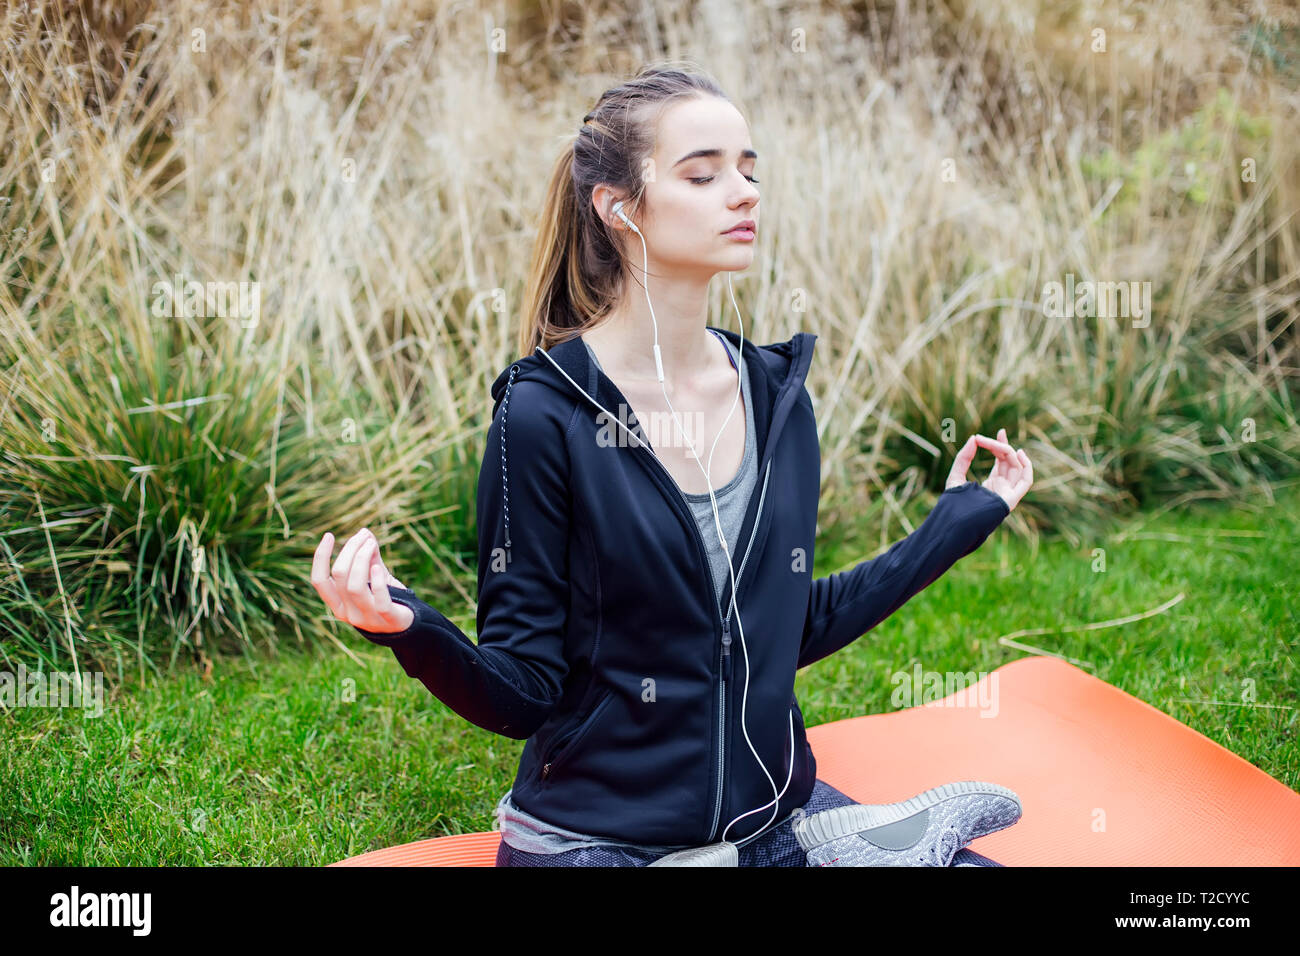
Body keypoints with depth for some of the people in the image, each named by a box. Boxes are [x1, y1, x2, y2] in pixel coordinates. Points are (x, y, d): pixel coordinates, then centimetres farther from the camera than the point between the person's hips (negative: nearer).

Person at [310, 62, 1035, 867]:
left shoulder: (776, 396, 2)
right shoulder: (546, 417, -14)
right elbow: (523, 693, -11)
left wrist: (960, 517, 15)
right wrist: (412, 629, -31)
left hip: (774, 806, 4)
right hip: (596, 836, -4)